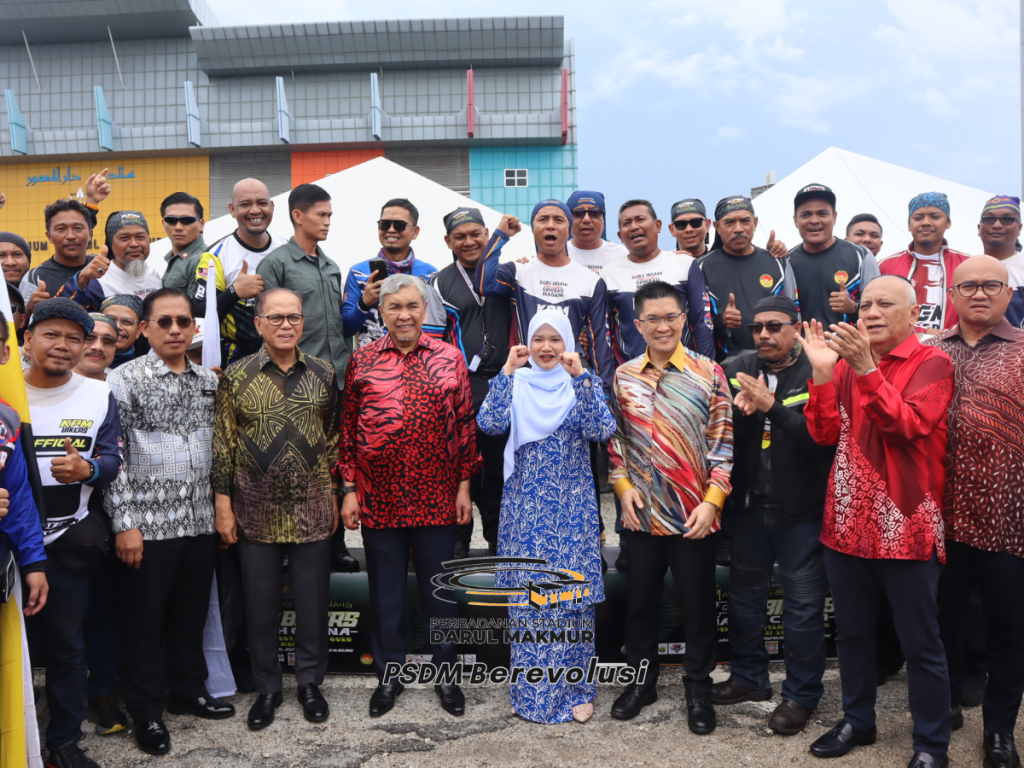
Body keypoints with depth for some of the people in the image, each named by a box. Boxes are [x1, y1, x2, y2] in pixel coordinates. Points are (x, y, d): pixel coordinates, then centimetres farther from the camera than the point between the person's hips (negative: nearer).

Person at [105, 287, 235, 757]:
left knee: (192, 614, 16)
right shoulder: (125, 380, -7)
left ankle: (189, 692, 34)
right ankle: (147, 712, 22)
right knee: (144, 620, 6)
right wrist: (124, 523, -13)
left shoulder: (209, 381, 9)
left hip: (200, 521, 5)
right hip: (148, 523, -4)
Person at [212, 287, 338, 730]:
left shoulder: (323, 374, 3)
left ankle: (310, 682, 27)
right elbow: (223, 444, -1)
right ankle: (267, 688, 26)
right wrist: (223, 504, -4)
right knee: (261, 603, 10)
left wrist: (334, 495, 7)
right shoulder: (236, 377, -2)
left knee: (313, 600, 9)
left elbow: (334, 439, 9)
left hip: (312, 510, 1)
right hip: (256, 511, -1)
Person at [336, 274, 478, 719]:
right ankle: (388, 676, 28)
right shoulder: (362, 360, 3)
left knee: (440, 589, 11)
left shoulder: (449, 358, 2)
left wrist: (464, 484, 0)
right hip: (377, 500, 1)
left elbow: (466, 425, 4)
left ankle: (446, 675, 28)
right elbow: (347, 428, 5)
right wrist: (349, 489, 1)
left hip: (438, 500, 0)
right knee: (385, 593, 12)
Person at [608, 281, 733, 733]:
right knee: (639, 601, 14)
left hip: (694, 516, -2)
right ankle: (642, 680, 33)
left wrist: (711, 501, -11)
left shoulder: (708, 373, -5)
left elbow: (722, 442, -5)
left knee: (698, 604, 10)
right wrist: (624, 485, -4)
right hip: (641, 512, 3)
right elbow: (614, 438, 9)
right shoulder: (623, 377, 3)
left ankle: (698, 687, 29)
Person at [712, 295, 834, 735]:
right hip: (748, 503, 5)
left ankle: (801, 695, 22)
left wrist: (771, 407, -28)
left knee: (802, 606, 5)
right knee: (744, 595, 18)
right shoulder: (737, 372, 4)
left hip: (800, 508, -5)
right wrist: (740, 409, -20)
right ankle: (749, 678, 36)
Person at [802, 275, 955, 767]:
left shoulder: (932, 364, -5)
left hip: (906, 527, -5)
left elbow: (907, 424, -21)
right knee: (852, 631, 17)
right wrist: (822, 373, -11)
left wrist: (867, 369, -29)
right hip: (847, 522, 5)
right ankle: (857, 721, 35)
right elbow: (825, 434, 0)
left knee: (920, 643, 6)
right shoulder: (846, 361, 9)